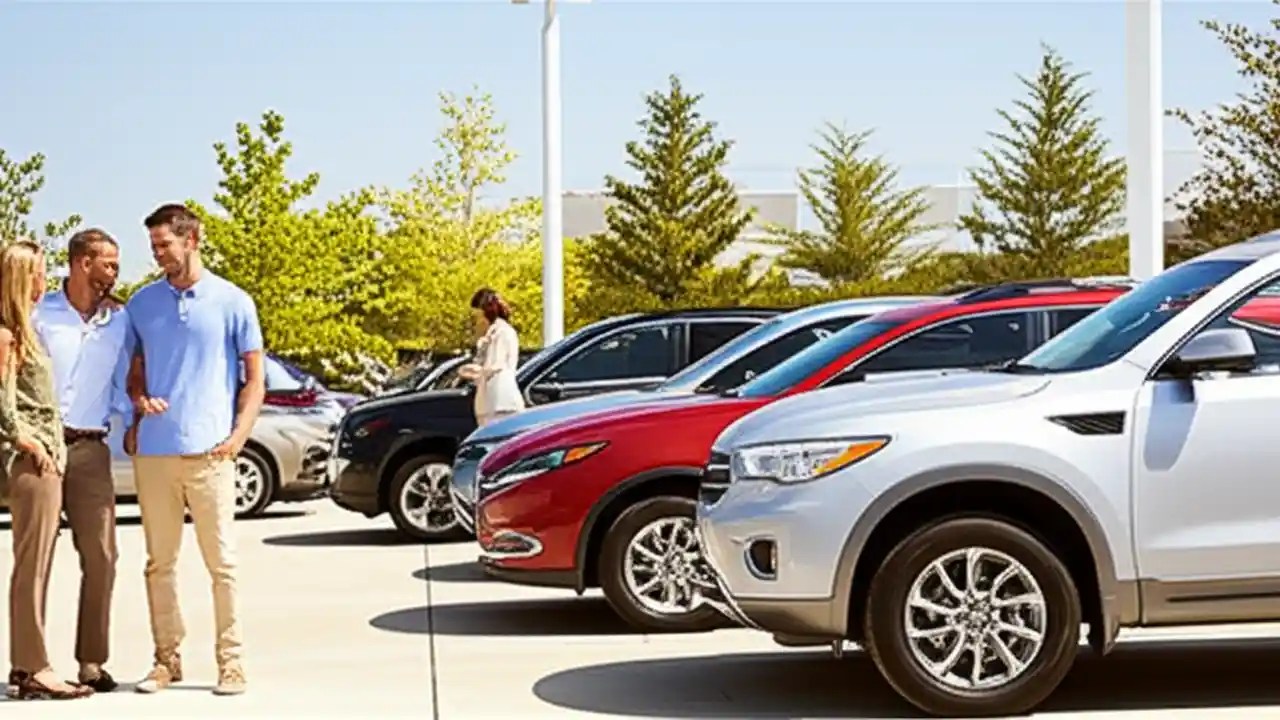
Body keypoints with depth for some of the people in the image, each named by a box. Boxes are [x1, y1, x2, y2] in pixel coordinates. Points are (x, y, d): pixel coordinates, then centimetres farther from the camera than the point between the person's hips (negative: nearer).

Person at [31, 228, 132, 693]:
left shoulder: (119, 322, 12)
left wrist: (140, 411, -5)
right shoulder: (38, 314, 3)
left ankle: (92, 660, 8)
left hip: (91, 449, 3)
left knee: (100, 557, -1)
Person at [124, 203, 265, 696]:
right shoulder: (142, 303, 11)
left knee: (221, 562, 0)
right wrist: (140, 400, -4)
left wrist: (239, 433, -8)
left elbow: (255, 377, 4)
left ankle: (231, 661, 5)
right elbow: (133, 372, 18)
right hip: (153, 451, 3)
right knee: (159, 562, 7)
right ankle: (167, 657, 16)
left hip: (209, 451, -3)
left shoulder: (231, 302, 3)